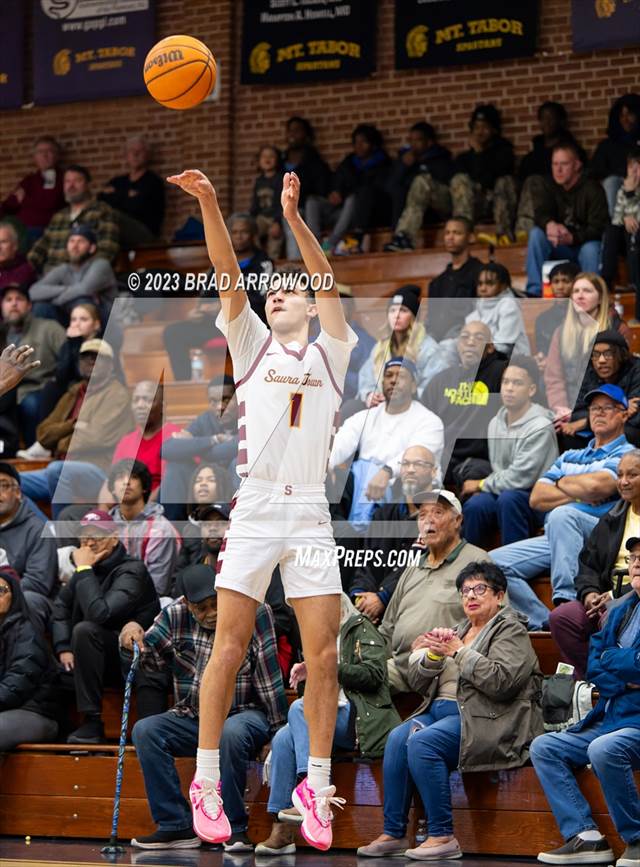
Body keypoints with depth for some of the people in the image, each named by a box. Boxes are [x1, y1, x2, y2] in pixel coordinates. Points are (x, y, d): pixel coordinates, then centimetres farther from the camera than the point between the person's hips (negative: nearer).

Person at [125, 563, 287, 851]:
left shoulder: (254, 613, -8)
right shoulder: (176, 616, 3)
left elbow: (269, 678, -10)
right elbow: (149, 659, 4)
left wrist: (276, 730, -12)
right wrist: (133, 632, -19)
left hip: (244, 715, -4)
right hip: (192, 718, 4)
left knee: (231, 733, -38)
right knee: (144, 731, -20)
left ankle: (235, 829, -27)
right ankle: (176, 827, -21)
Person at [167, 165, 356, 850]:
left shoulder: (330, 354, 15)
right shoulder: (252, 345, 16)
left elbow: (329, 283, 1)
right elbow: (228, 274, 2)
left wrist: (294, 220, -12)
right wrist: (209, 206, -11)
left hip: (311, 516, 1)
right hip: (254, 507, -1)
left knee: (324, 657, -3)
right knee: (228, 648, -5)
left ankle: (317, 789, 5)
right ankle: (206, 782, 2)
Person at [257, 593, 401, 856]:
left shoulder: (361, 629, 3)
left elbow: (374, 675, -10)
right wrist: (306, 673, 10)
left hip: (360, 719, -7)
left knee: (299, 709, -30)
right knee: (283, 739, -21)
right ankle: (281, 831, -29)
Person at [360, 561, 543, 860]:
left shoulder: (510, 630, 3)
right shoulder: (456, 631, 24)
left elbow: (502, 681, -15)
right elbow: (418, 683, 18)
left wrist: (460, 652, -12)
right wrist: (433, 654, -2)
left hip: (482, 718, -7)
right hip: (439, 709, 7)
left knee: (423, 742, -30)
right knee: (398, 737, -22)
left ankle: (442, 836, -27)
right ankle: (393, 834, -20)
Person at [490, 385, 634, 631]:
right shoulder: (570, 457, 28)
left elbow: (597, 485, -13)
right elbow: (537, 498, 13)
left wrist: (563, 483, 8)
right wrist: (580, 495, -2)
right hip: (554, 537, 7)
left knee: (562, 514, -38)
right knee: (494, 562, -12)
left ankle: (566, 600, -42)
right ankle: (542, 621, -19)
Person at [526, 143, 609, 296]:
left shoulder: (592, 190, -15)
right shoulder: (552, 187, 1)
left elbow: (598, 228, -23)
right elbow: (541, 214, -12)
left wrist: (572, 238, -40)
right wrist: (550, 224, -37)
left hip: (586, 244, -5)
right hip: (561, 249, 5)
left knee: (591, 249, -38)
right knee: (536, 233, -20)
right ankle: (534, 292, -23)